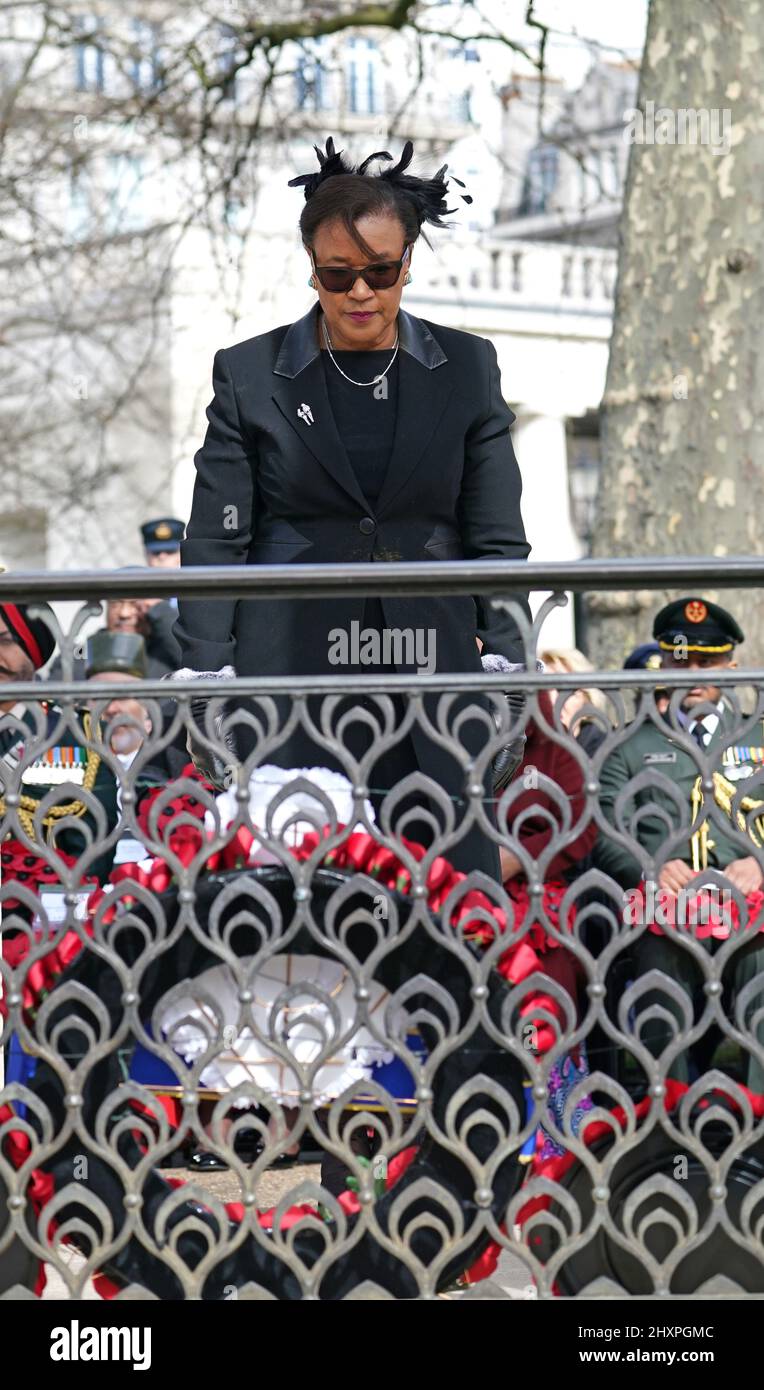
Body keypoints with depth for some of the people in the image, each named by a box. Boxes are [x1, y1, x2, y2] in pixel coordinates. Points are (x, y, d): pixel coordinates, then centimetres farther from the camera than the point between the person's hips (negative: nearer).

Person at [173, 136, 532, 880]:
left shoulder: (466, 368, 8)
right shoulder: (250, 373, 5)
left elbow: (498, 539, 8)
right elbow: (215, 542, 4)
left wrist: (509, 677, 0)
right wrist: (205, 682, -3)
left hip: (432, 676, 1)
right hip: (288, 682, -1)